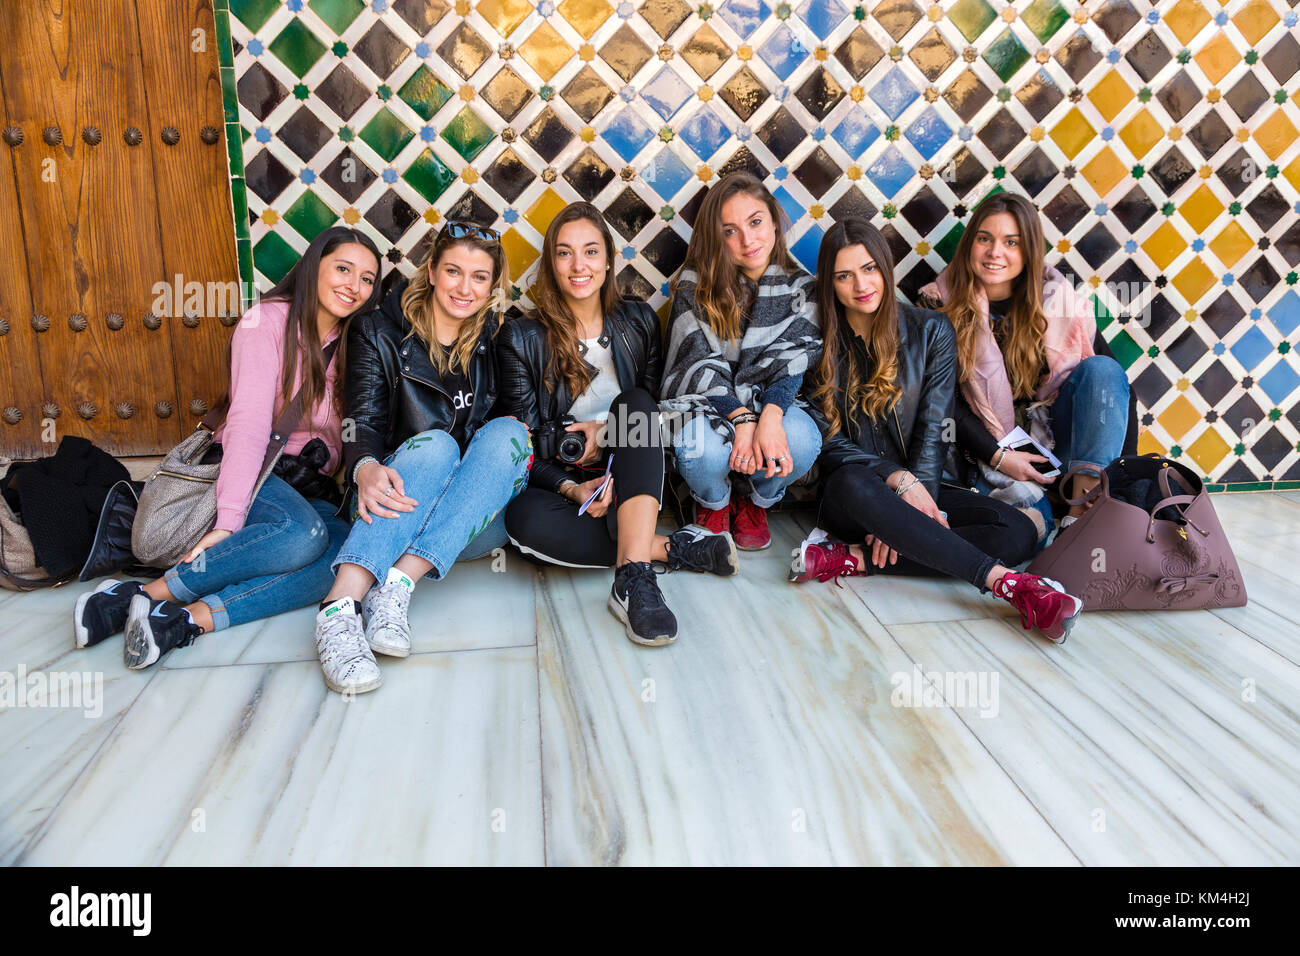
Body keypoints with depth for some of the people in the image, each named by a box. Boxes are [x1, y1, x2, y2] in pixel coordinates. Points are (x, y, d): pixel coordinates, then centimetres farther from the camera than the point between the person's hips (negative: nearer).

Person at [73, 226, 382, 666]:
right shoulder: (267, 322, -7)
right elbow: (249, 423, -18)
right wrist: (229, 520, -26)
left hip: (312, 489, 5)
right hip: (252, 472, -4)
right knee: (302, 533, -37)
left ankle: (193, 618, -36)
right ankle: (143, 594, -26)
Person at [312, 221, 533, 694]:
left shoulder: (497, 341, 11)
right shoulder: (380, 331, 4)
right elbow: (364, 420, -7)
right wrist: (365, 467, -31)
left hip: (476, 522, 2)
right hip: (395, 510, -2)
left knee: (507, 431, -25)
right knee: (435, 442, -32)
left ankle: (398, 584, -38)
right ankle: (342, 605, -51)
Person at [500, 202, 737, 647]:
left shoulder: (638, 322, 7)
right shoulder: (522, 338, -1)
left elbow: (655, 407, 9)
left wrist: (607, 433, -12)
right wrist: (572, 489, -20)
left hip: (628, 481, 2)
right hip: (563, 483, -1)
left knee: (633, 403, -30)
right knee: (523, 518, -35)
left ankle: (632, 579, -43)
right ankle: (672, 549, -25)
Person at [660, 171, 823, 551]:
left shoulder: (801, 288, 3)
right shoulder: (694, 285, -2)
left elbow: (792, 361, -9)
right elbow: (701, 362, -10)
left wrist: (770, 416, -30)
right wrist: (743, 419, -26)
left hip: (769, 404, 2)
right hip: (705, 403, -1)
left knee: (802, 441, -33)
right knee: (705, 450, -36)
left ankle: (756, 502, 4)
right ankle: (713, 503, 5)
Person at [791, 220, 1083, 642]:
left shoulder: (931, 331, 3)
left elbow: (932, 431, -3)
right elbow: (828, 442, -4)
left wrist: (905, 515, -16)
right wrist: (899, 480, -20)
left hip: (917, 487, 3)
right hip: (847, 494, -2)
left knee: (1019, 532, -22)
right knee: (854, 485, -40)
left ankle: (850, 558, -30)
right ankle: (1007, 583, -40)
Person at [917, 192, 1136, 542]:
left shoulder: (1058, 300, -1)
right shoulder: (941, 305, -5)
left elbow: (1115, 382, -2)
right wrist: (997, 456, -16)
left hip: (1052, 440, 5)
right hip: (987, 449, -4)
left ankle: (1082, 510, -29)